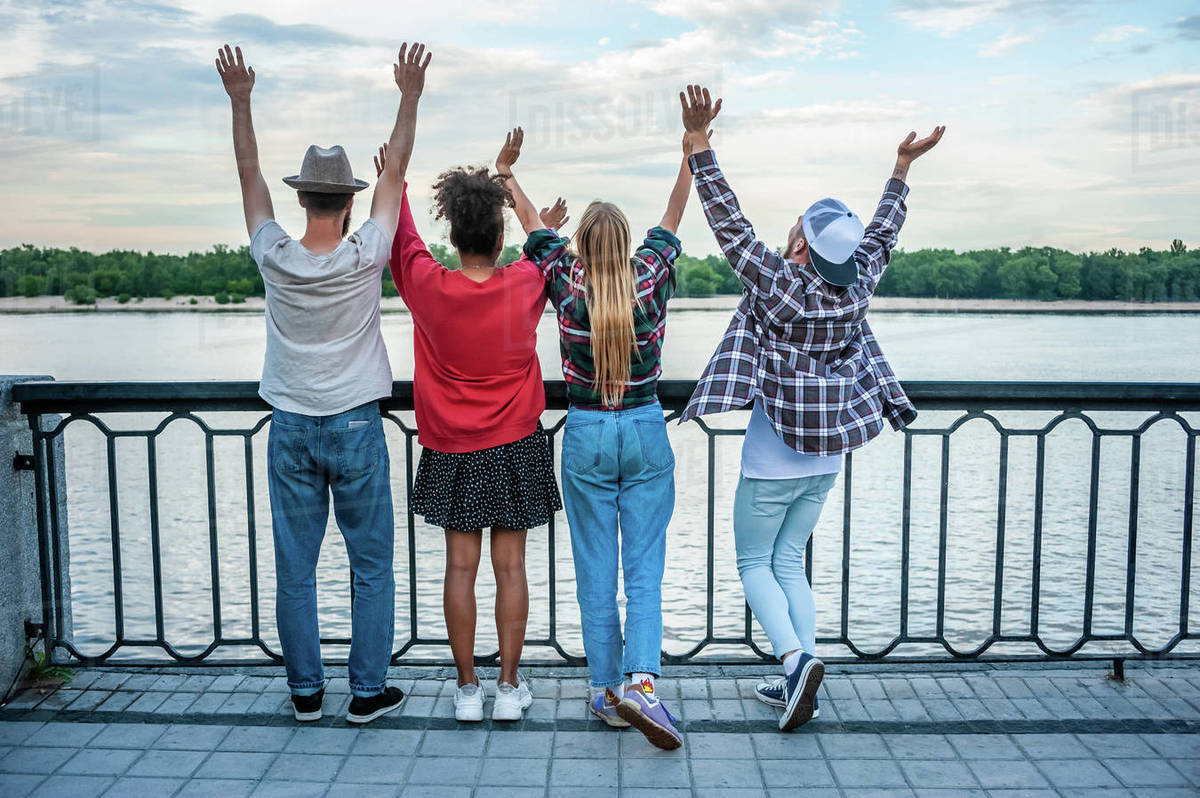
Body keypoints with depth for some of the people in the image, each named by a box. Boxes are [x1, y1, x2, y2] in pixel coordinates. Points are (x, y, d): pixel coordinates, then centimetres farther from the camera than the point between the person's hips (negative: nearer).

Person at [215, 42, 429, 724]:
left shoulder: (275, 258, -7)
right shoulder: (364, 257, -11)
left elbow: (249, 174, 6)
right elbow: (395, 173, -1)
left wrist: (240, 100, 14)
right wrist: (409, 97, 6)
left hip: (292, 430, 2)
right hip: (356, 426, -2)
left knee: (295, 567, 10)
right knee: (372, 565, 7)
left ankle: (306, 691, 19)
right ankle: (369, 691, 13)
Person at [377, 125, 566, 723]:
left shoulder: (430, 288, -10)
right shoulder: (525, 286, -10)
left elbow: (403, 240, 10)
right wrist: (544, 229, 36)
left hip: (452, 451, 0)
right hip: (514, 448, 0)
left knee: (460, 567, 7)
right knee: (510, 567, 6)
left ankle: (468, 689, 15)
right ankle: (509, 687, 13)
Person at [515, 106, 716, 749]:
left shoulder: (567, 283, -7)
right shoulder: (651, 279, -6)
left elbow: (535, 227, 9)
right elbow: (673, 214, 8)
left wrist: (507, 174, 25)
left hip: (586, 436, 0)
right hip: (646, 432, 0)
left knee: (595, 574, 8)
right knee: (645, 568, 5)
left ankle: (607, 694, 16)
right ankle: (640, 679, -9)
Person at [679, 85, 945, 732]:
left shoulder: (776, 285, -20)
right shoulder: (856, 289, -5)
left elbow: (729, 222, -19)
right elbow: (883, 232, 13)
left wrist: (698, 140, -17)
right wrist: (902, 167, 25)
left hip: (772, 459, -6)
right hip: (825, 457, 6)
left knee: (754, 565, 9)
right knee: (789, 563, 16)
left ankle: (796, 658, -11)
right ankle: (797, 678, 15)